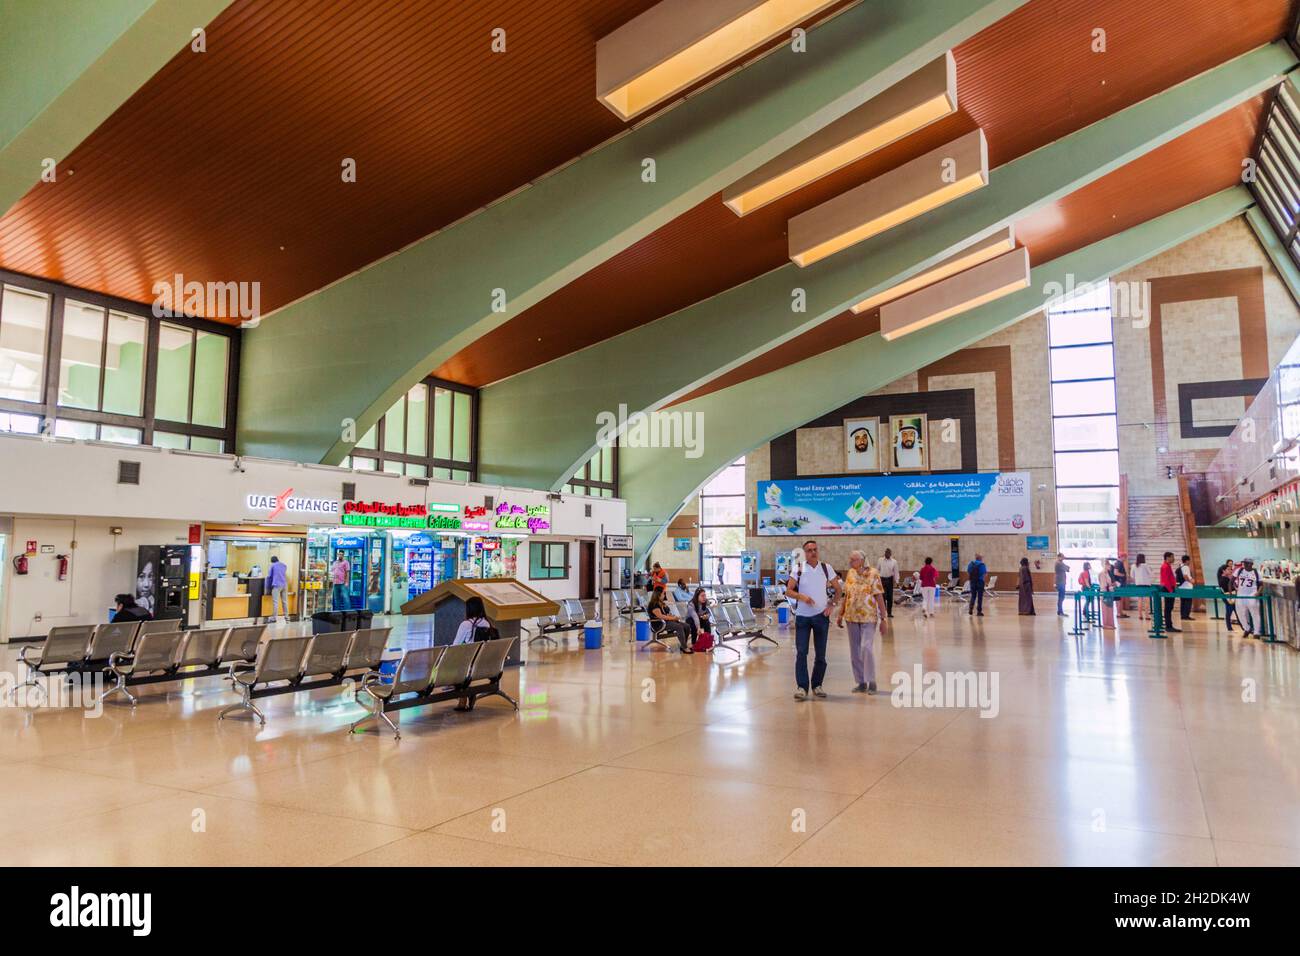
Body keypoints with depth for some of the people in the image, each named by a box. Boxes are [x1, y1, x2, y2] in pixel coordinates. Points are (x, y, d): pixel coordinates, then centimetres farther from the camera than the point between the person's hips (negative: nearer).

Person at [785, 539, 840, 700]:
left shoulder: (826, 568, 2)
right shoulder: (799, 569, -2)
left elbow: (838, 589, 10)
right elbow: (788, 591, -4)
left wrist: (831, 606, 0)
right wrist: (802, 596, -21)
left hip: (821, 615, 2)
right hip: (802, 616, -1)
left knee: (821, 654, 7)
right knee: (801, 652, -6)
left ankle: (817, 685, 20)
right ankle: (801, 687, -2)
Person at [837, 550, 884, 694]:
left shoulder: (873, 574, -8)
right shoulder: (850, 574, 7)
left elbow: (879, 597, -9)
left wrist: (883, 617, -11)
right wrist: (841, 615, 14)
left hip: (869, 617, -5)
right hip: (852, 617, 6)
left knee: (866, 647, -16)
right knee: (855, 651, 7)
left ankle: (871, 681, -3)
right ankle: (861, 682, 18)